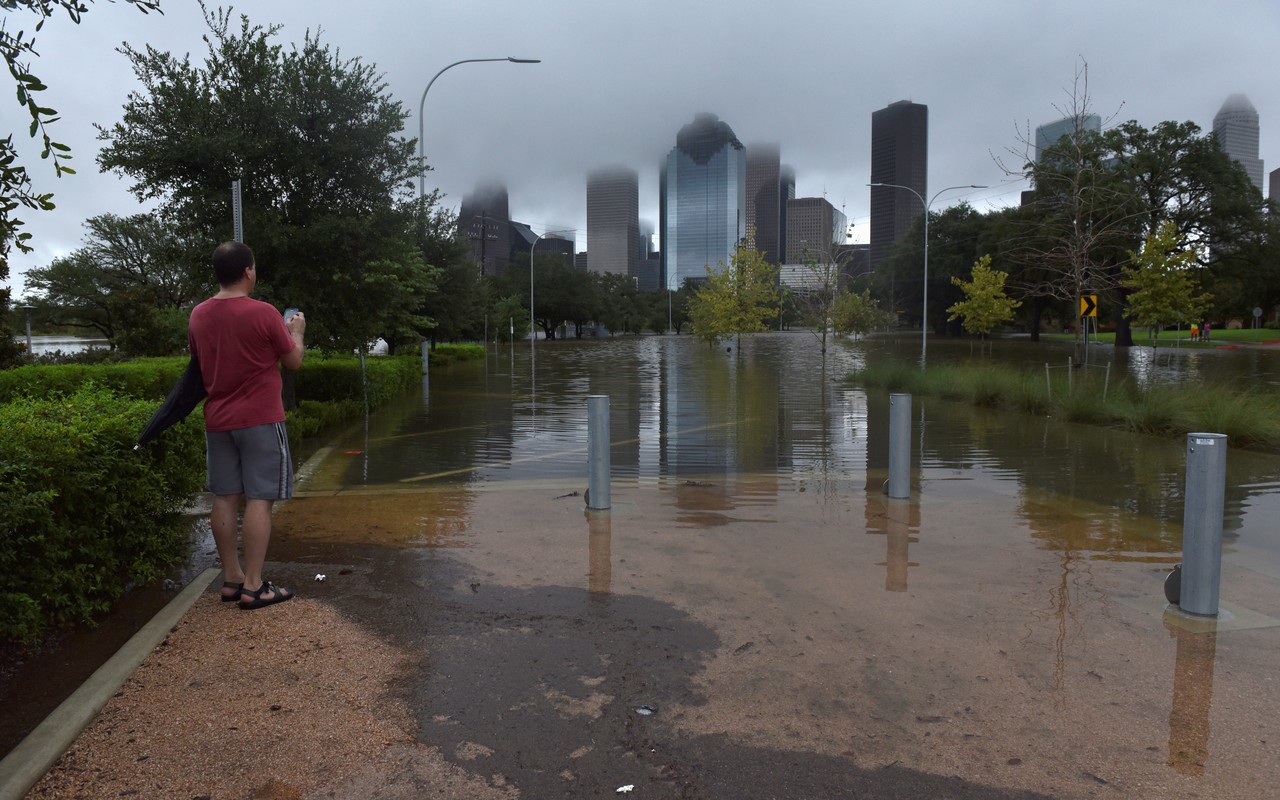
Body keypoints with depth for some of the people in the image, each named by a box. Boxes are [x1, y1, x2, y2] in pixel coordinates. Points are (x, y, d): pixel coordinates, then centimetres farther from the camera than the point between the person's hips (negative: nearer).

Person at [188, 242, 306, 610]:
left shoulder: (198, 316, 5)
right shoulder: (264, 313, -13)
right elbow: (293, 361, -3)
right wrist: (296, 330, 15)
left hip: (217, 421, 6)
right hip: (261, 420, -6)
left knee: (226, 499, 10)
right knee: (259, 499, -3)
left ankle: (231, 579, 17)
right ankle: (253, 586, -2)